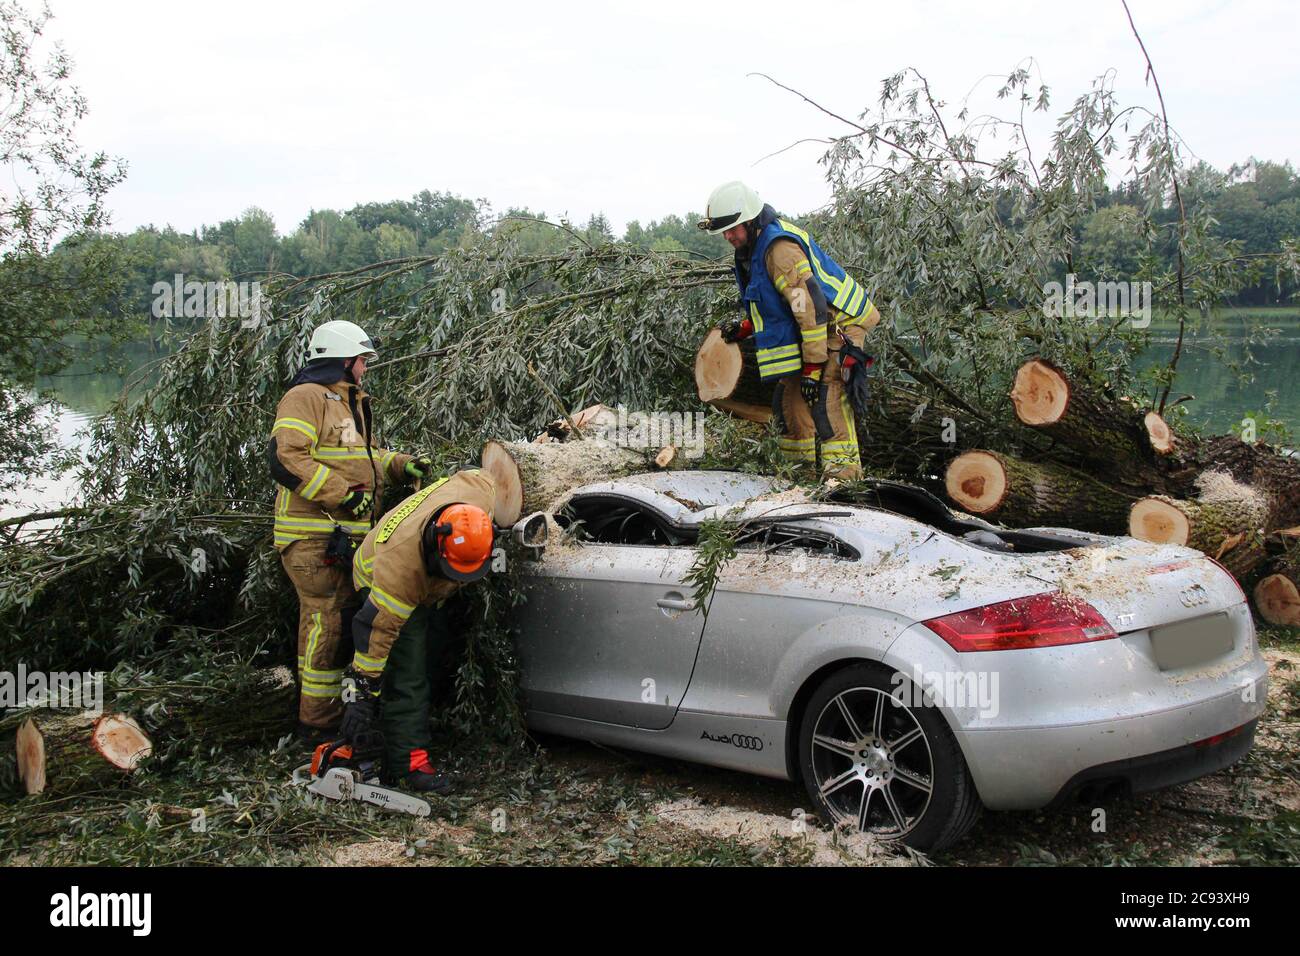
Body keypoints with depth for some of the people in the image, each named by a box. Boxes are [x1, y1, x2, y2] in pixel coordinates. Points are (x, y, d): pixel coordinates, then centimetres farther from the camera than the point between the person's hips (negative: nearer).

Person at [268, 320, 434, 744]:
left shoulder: (350, 403, 22)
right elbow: (285, 458, -22)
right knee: (326, 623, -9)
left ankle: (329, 711, 26)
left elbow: (364, 458, 31)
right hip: (313, 538, -10)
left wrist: (403, 464, 13)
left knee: (344, 622, 15)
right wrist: (344, 495, -23)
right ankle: (318, 723, -2)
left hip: (345, 537, 10)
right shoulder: (306, 398, -10)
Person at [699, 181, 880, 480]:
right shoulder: (752, 247, 9)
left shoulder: (781, 247, -24)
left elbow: (812, 306, -28)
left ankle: (844, 476, -20)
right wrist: (744, 325, 5)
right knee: (789, 402, 11)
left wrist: (813, 367, -26)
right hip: (802, 334, 10)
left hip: (836, 329, -10)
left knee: (827, 407, -19)